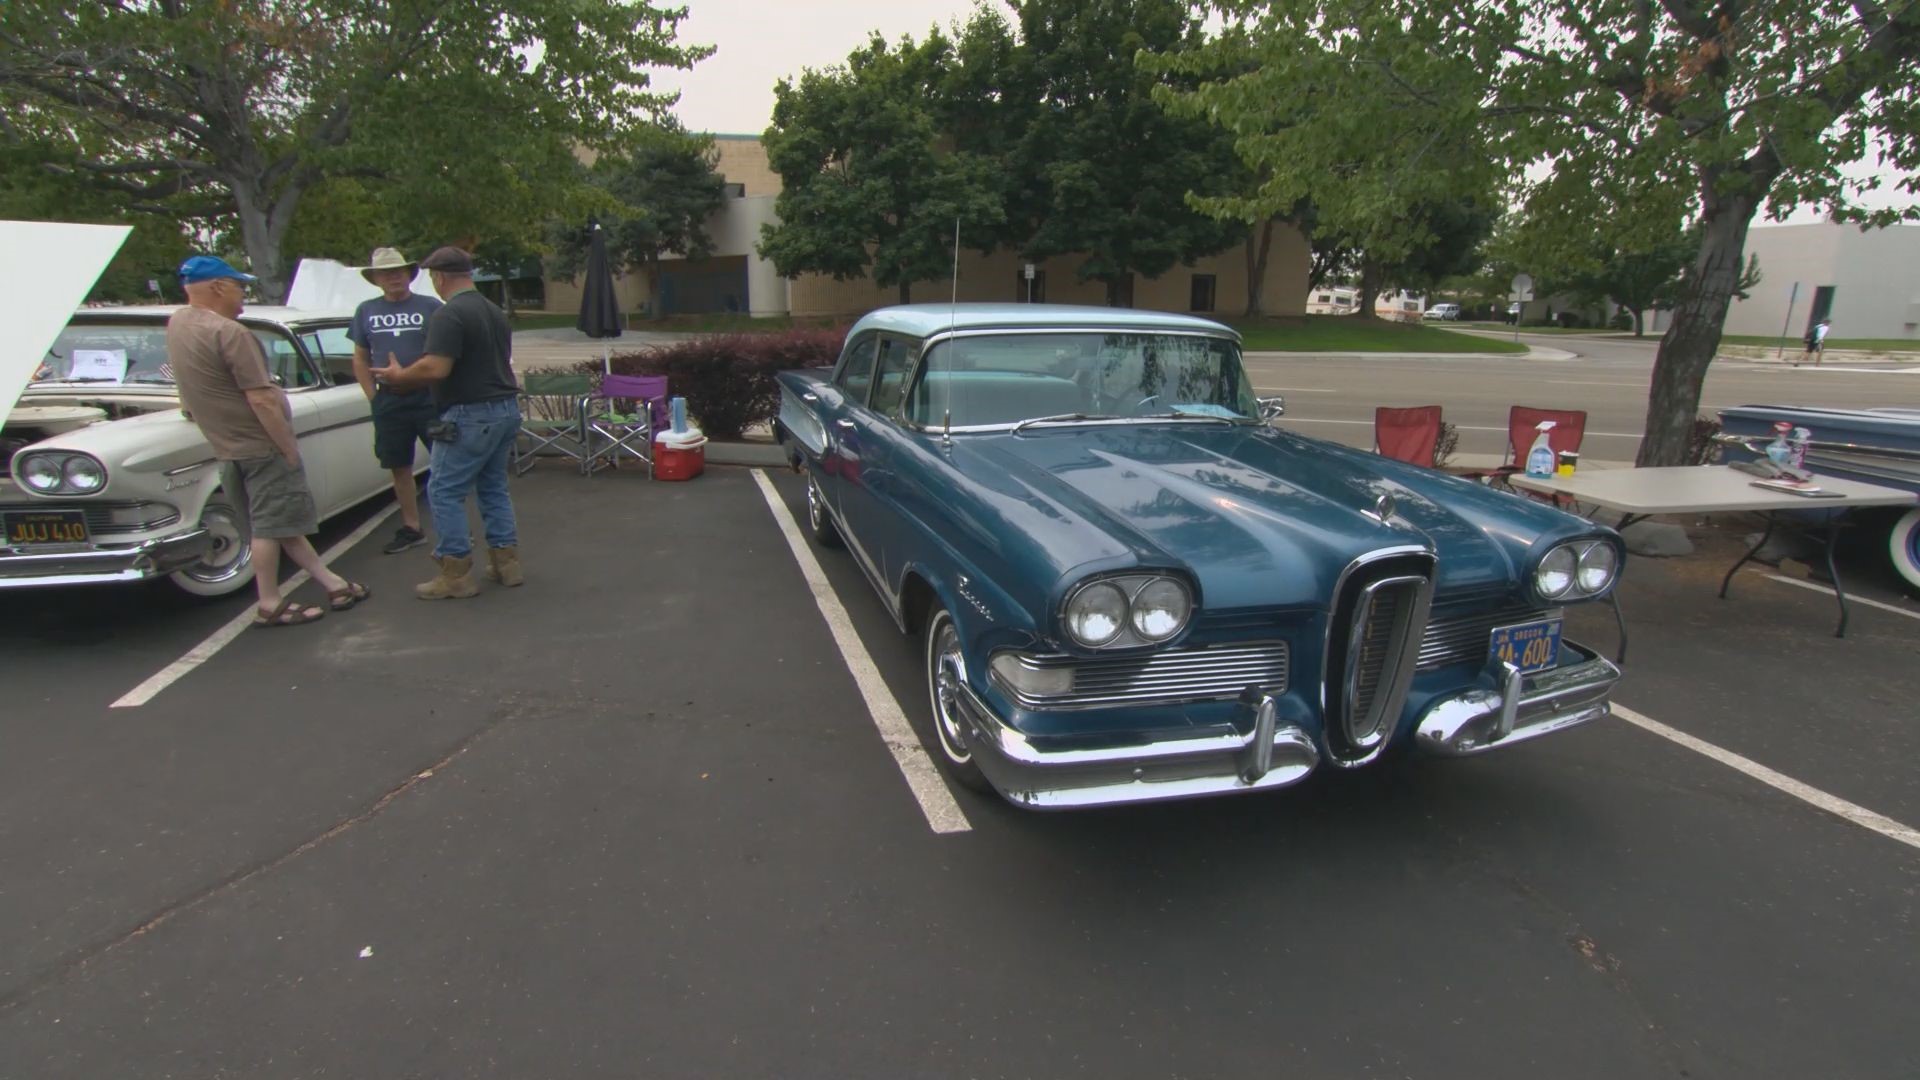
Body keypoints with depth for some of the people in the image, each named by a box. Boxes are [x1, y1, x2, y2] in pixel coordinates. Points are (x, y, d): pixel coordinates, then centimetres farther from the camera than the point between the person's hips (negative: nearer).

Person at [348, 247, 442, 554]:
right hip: (389, 402, 4)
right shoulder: (366, 311, 10)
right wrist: (374, 397, 6)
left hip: (430, 398, -4)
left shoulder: (431, 307, 0)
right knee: (400, 468, 10)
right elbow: (360, 359, 15)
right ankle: (411, 528, 22)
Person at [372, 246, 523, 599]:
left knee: (445, 491, 0)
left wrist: (398, 377, -4)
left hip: (471, 415, -9)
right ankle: (506, 562, 20)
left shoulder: (448, 315, -14)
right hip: (506, 409, 9)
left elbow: (436, 368, -23)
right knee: (494, 487, 18)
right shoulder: (495, 312, 14)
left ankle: (456, 575, 3)